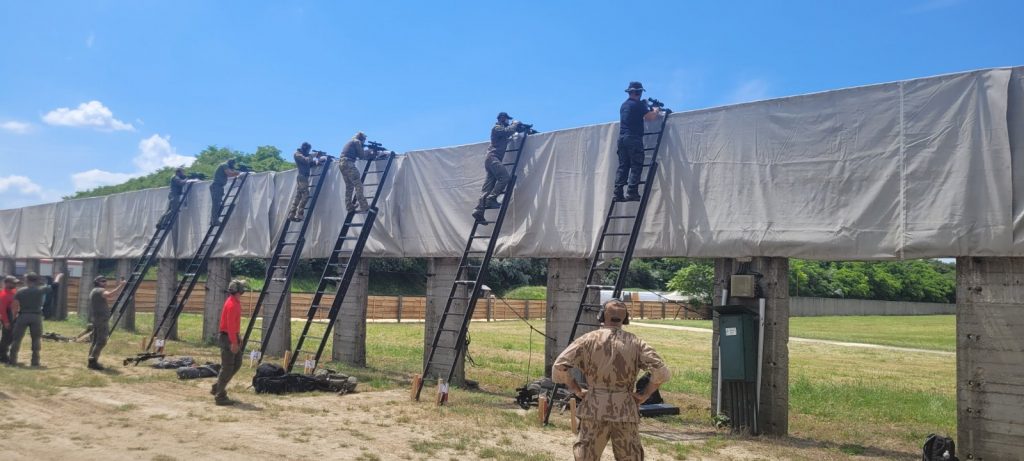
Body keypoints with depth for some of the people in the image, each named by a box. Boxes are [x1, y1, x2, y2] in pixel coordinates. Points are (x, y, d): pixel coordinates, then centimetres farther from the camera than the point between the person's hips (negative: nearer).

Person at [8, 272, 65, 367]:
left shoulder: (20, 291, -2)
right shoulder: (41, 290, -3)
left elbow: (15, 306, -5)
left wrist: (15, 317, 5)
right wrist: (59, 277, 31)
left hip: (23, 316, 0)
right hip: (36, 316, 0)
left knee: (17, 338, 9)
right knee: (36, 339, 8)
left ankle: (12, 360, 9)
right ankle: (35, 361, 7)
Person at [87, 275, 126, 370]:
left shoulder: (95, 291, 21)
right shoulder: (99, 290, -11)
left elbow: (110, 298, 20)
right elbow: (110, 295, -31)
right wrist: (120, 286, -30)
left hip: (96, 319, 11)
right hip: (101, 319, -11)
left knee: (96, 341, 14)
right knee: (101, 341, -10)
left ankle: (92, 361, 17)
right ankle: (93, 361, -13)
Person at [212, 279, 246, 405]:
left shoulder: (235, 302, 12)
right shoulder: (232, 304, -20)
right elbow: (230, 325, -25)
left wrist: (236, 340, 22)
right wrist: (234, 342, -27)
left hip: (232, 336, 10)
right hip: (228, 338, -10)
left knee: (237, 363, 15)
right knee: (227, 367, -6)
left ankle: (217, 387, 24)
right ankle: (220, 396, 0)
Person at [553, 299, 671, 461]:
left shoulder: (589, 339, -4)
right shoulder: (635, 342, -1)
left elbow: (559, 367, -10)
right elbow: (661, 372, -10)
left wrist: (577, 390, 2)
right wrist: (645, 394, 2)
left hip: (594, 409, 0)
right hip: (626, 410, 1)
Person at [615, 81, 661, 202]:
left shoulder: (624, 105, 18)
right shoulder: (638, 104, -6)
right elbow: (650, 117, -9)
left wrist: (647, 108, 29)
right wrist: (656, 110, 11)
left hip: (622, 138, 8)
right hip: (634, 139, -8)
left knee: (623, 166, 5)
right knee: (636, 166, -7)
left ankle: (618, 193, -1)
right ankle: (632, 192, -15)